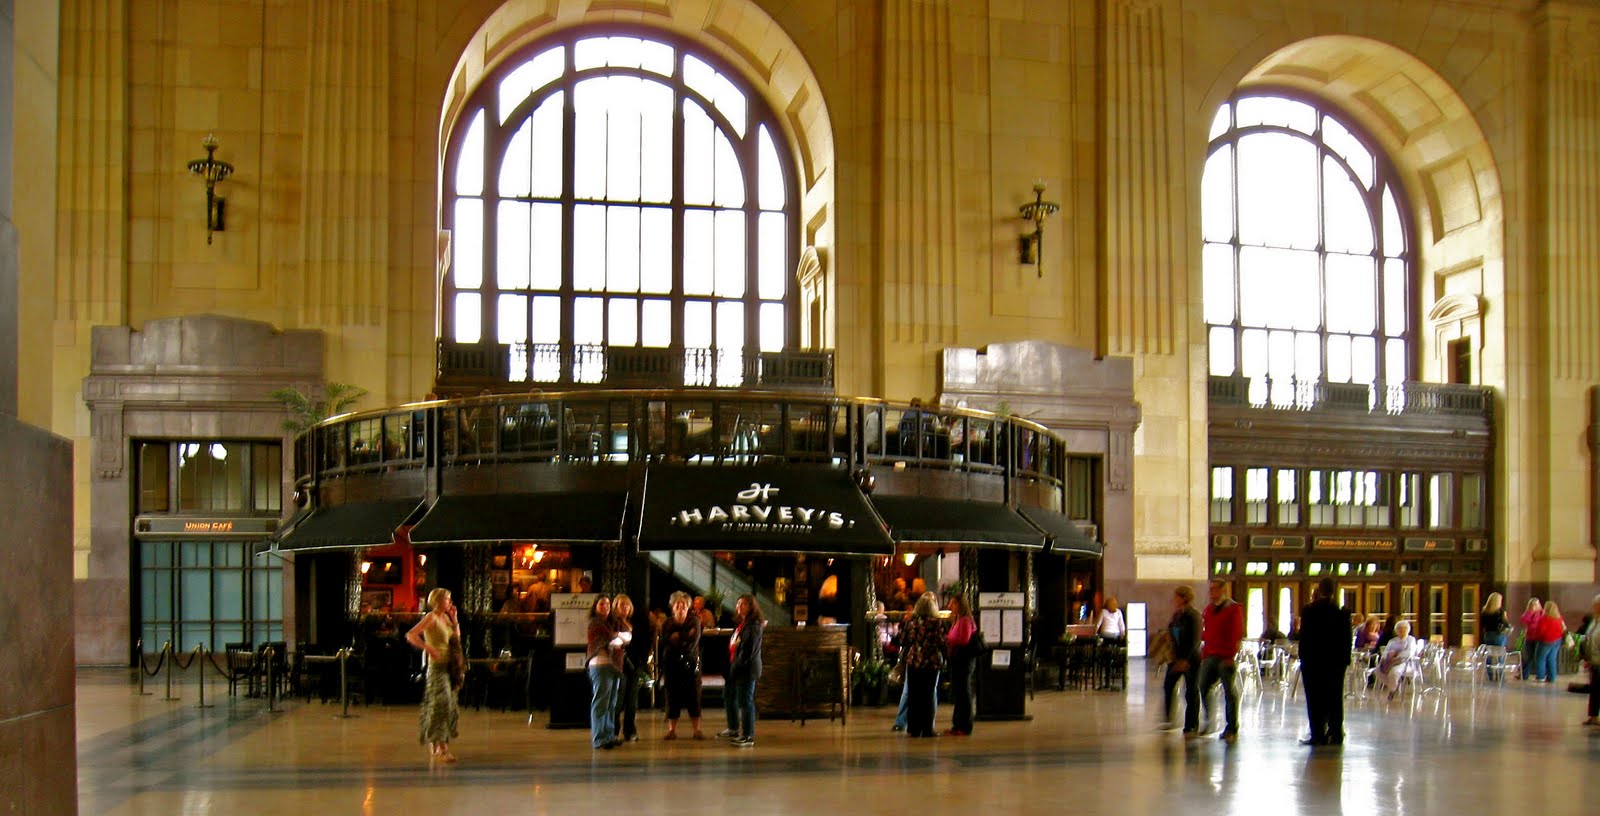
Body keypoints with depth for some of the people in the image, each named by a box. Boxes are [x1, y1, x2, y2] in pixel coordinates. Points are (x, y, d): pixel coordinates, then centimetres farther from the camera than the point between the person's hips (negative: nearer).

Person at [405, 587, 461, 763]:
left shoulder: (445, 617, 12)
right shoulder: (431, 618, -11)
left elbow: (457, 639, 14)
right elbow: (410, 636, -20)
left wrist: (454, 619, 7)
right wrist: (429, 648, -26)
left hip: (449, 667, 8)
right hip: (437, 665, -8)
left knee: (448, 706, 11)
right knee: (442, 704, -13)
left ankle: (433, 744, 21)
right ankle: (442, 748, -16)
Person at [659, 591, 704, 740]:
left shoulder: (694, 621, 3)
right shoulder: (666, 623, 6)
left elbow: (693, 643, -9)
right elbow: (665, 643, -8)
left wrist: (677, 637, -8)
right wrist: (685, 636, -11)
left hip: (691, 663, -1)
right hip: (672, 665, 1)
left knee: (694, 697, -1)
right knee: (672, 697, 1)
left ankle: (697, 730, 3)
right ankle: (672, 730, 7)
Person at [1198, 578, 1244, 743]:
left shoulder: (1234, 609, -4)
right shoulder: (1209, 609, 16)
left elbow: (1238, 634, -9)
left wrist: (1231, 656, -15)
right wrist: (1204, 654, 12)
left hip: (1226, 657, -6)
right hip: (1210, 656, 6)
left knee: (1229, 691, -2)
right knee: (1203, 687, 3)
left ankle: (1232, 729, 4)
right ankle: (1209, 722, 17)